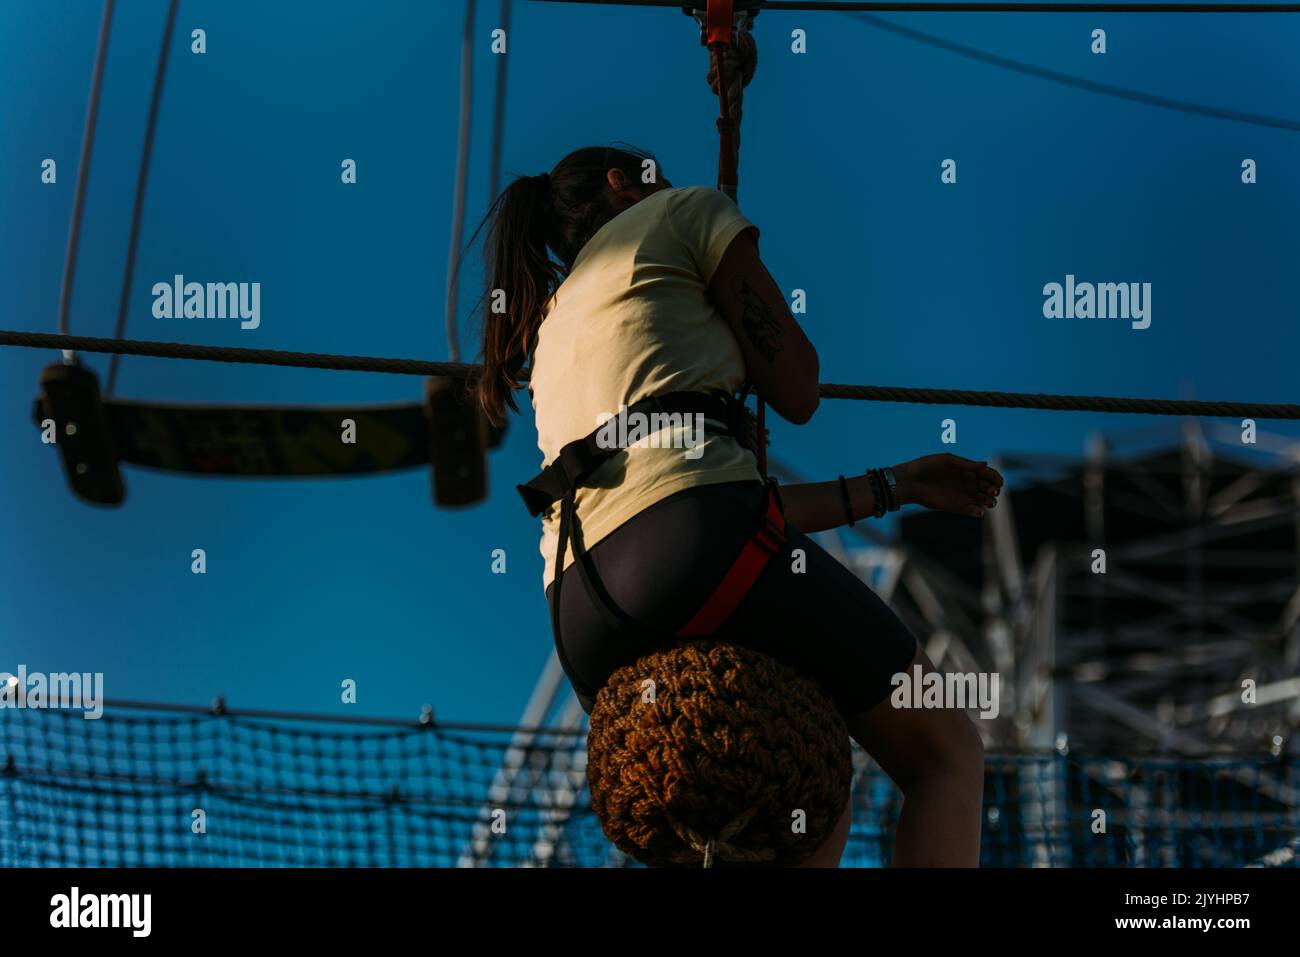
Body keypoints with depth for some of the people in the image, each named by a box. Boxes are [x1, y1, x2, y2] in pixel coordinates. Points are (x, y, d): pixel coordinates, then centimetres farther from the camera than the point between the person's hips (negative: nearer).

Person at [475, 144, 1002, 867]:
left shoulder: (553, 339, 35)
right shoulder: (683, 212, 17)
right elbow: (797, 393, 14)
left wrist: (895, 486, 35)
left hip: (582, 622, 7)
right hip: (691, 548, -7)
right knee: (947, 752, 5)